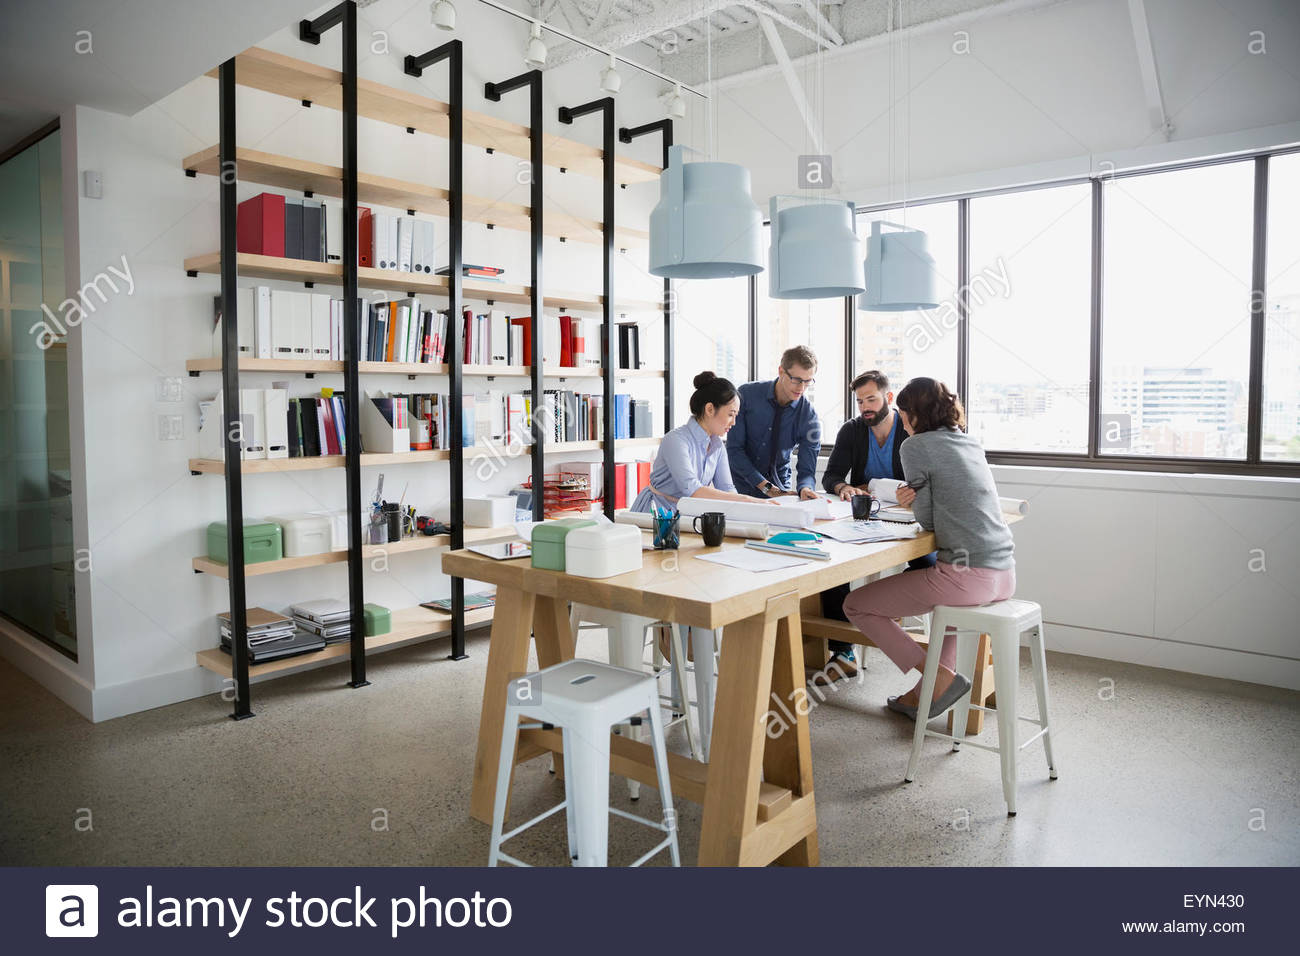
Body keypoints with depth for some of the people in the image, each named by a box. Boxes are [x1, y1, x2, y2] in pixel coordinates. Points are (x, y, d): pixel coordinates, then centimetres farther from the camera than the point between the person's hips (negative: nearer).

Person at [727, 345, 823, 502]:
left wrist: (805, 488, -32)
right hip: (740, 486, -1)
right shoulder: (747, 394, -11)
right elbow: (734, 448, -11)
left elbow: (807, 470, -7)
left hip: (780, 491, 1)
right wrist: (766, 487, -18)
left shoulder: (809, 417, -8)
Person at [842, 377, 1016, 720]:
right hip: (1004, 575, 9)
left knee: (856, 605, 4)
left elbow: (926, 519, -2)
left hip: (968, 576, -9)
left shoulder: (916, 446, -5)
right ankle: (928, 692, 33)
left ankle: (940, 679, 1)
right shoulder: (970, 443, 17)